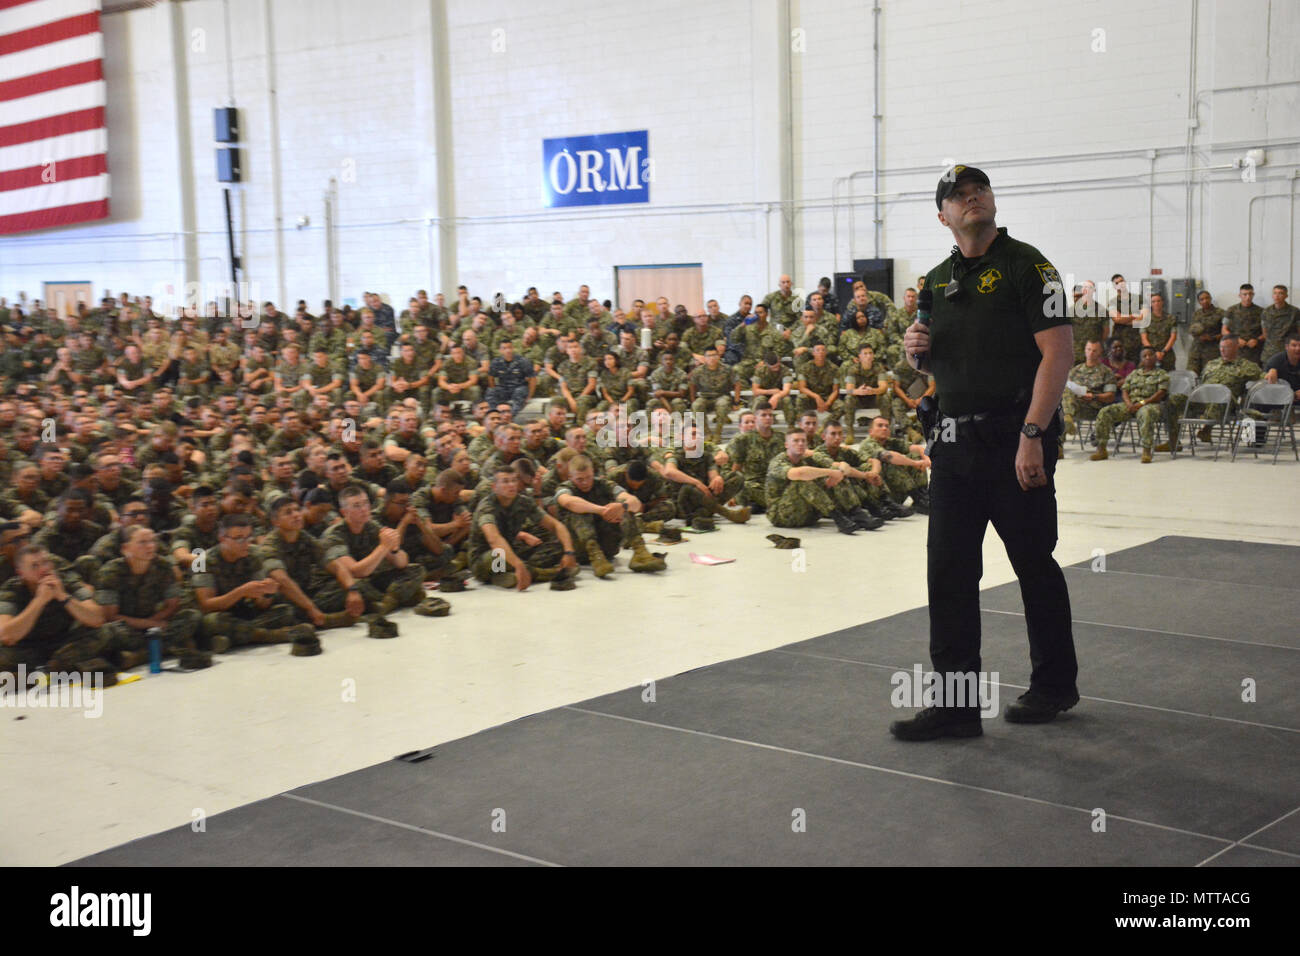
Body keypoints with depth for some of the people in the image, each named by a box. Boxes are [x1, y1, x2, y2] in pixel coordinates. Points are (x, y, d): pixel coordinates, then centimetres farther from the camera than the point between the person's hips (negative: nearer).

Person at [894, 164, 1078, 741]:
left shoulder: (1026, 266, -6)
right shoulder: (938, 280, 14)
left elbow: (1058, 352, -14)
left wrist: (1031, 436, -22)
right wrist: (917, 350, -1)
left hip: (1016, 440, -6)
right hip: (954, 442, 6)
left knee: (1034, 565, 7)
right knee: (949, 572, 2)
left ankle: (1054, 685, 25)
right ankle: (956, 703, 8)